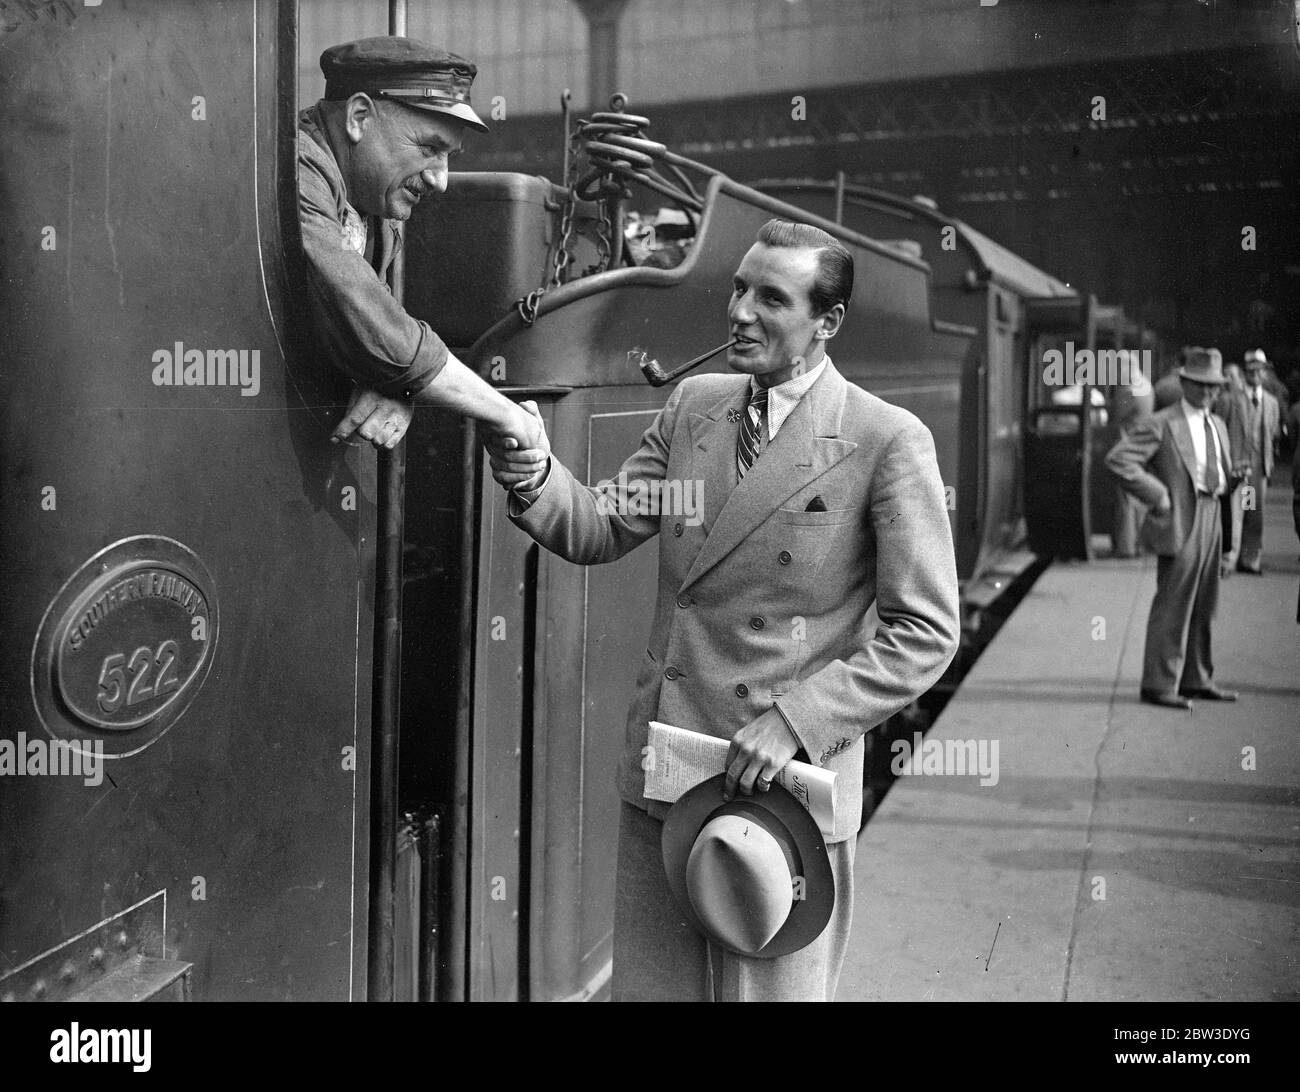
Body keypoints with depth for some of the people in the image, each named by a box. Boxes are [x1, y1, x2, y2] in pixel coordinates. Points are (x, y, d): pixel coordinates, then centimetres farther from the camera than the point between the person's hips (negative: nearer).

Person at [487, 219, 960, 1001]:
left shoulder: (888, 442, -9)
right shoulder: (694, 405, 7)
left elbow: (926, 633, -9)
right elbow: (602, 530, 6)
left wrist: (796, 719, -18)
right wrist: (530, 475, -14)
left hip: (782, 784, -4)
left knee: (769, 988, 9)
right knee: (648, 985, 15)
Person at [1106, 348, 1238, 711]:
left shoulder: (1218, 425, 16)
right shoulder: (1161, 424, -9)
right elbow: (1117, 459, -17)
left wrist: (1234, 478, 4)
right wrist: (1157, 494, -17)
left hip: (1211, 520, 8)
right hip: (1180, 522, -8)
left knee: (1203, 606, 14)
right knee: (1173, 606, -5)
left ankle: (1196, 679, 25)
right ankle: (1159, 684, 3)